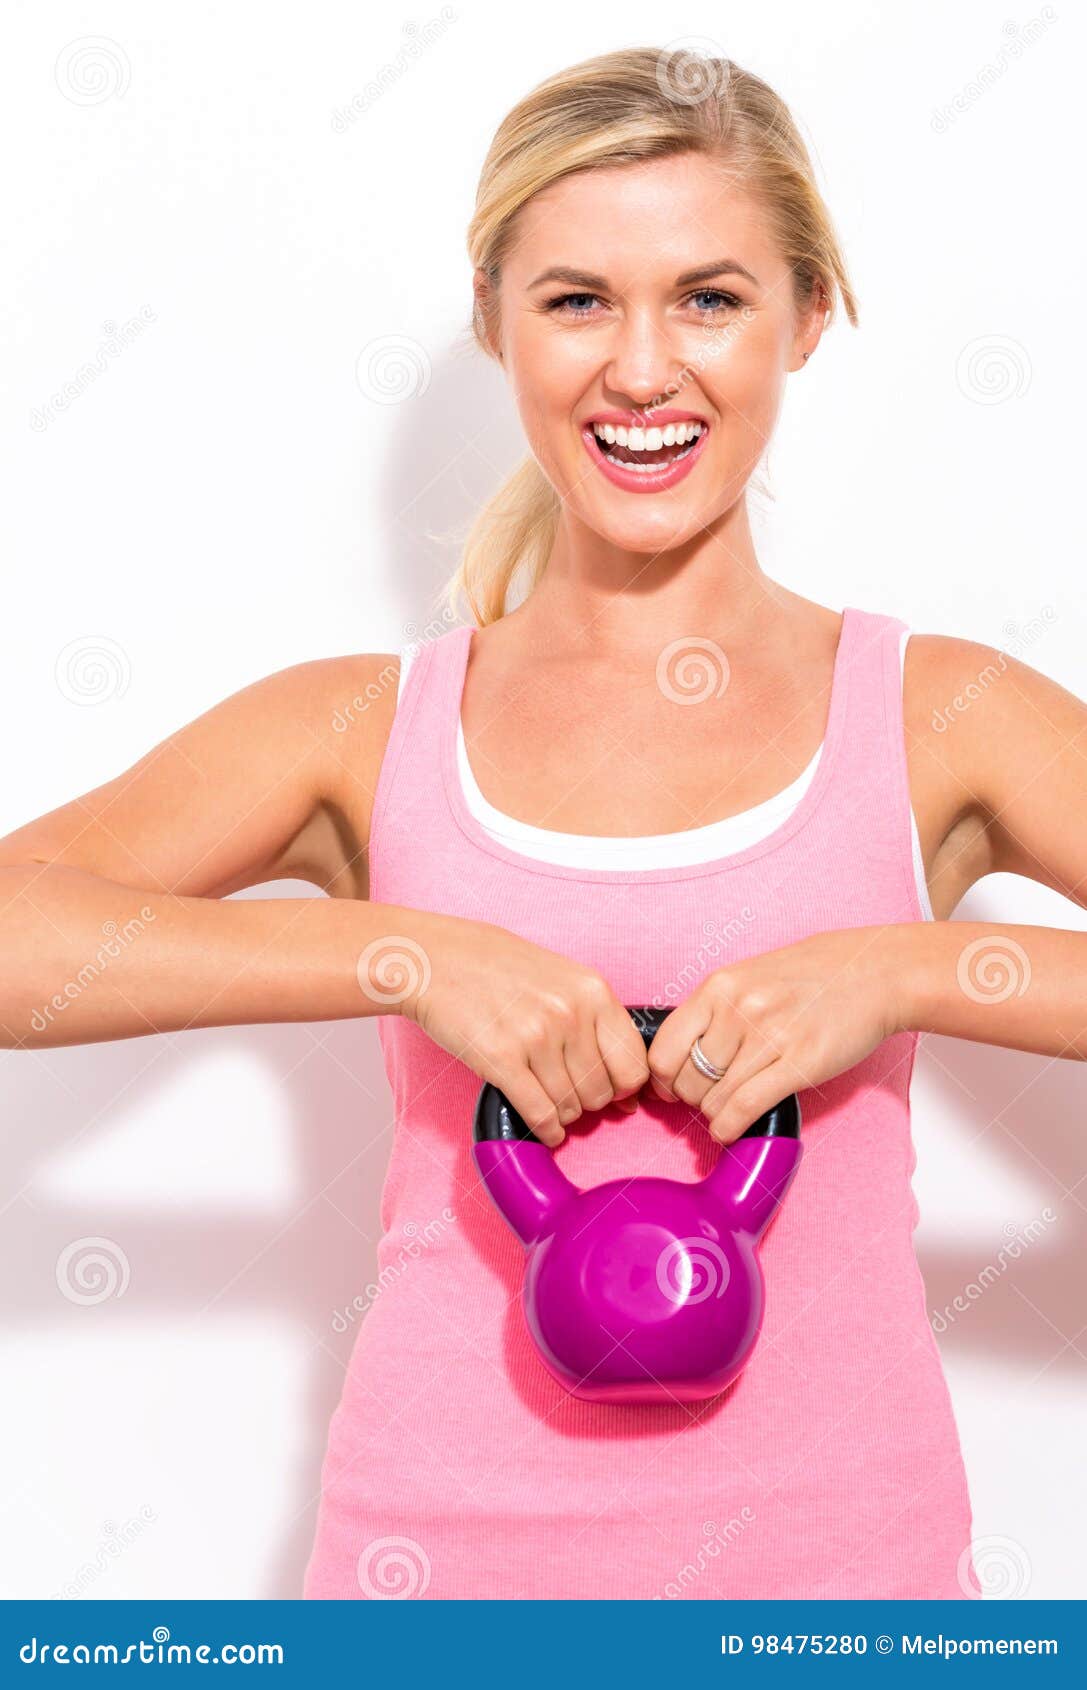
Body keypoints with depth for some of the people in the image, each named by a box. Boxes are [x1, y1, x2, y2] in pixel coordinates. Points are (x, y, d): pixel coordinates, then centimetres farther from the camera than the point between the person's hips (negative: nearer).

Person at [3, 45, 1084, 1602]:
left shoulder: (945, 718, -1)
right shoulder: (364, 730, 0)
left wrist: (898, 968, -20)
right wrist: (413, 957, -20)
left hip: (840, 1540, 0)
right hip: (450, 1541, 0)